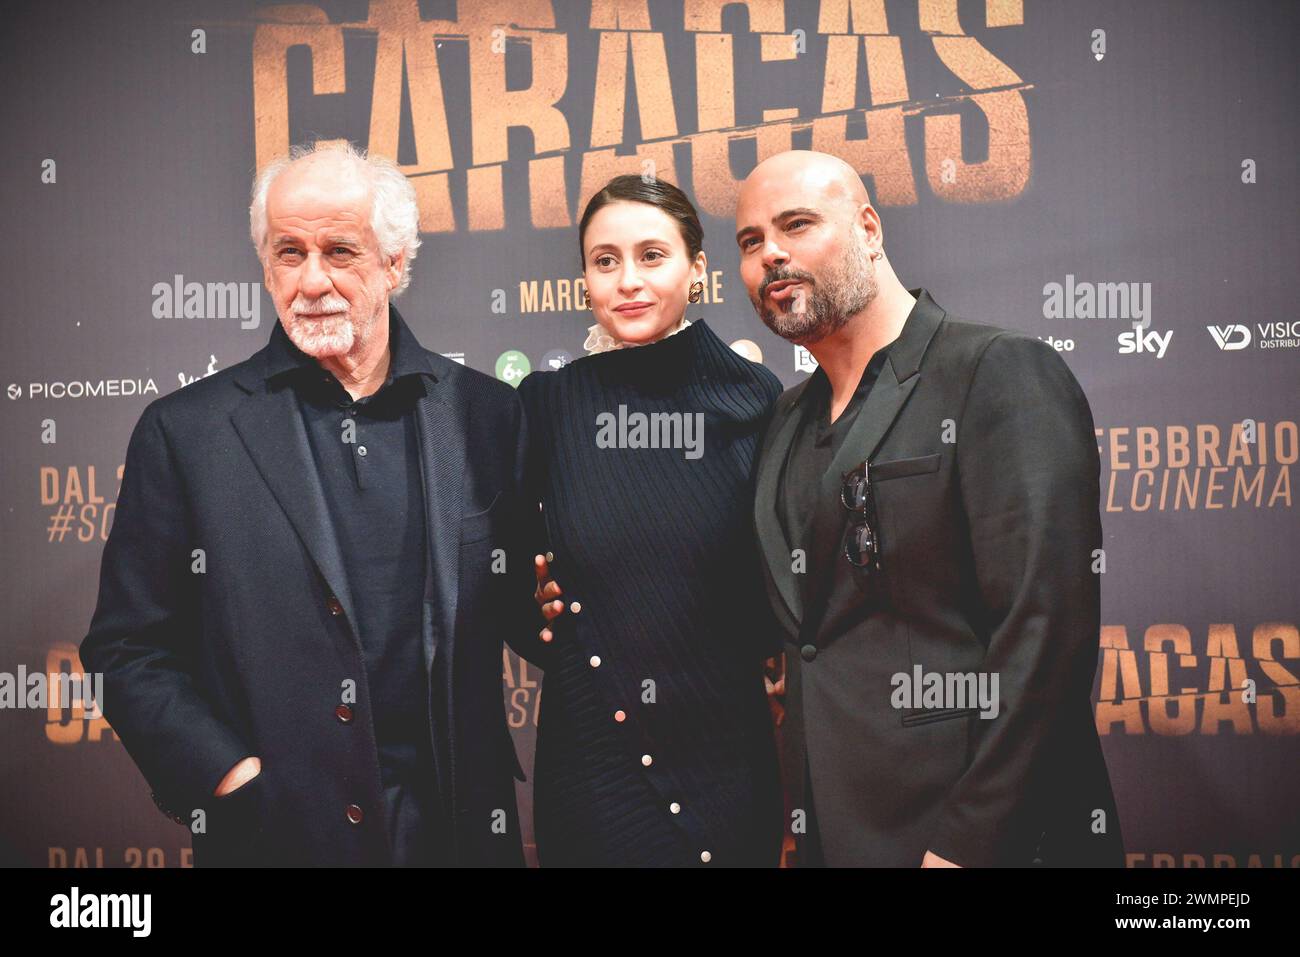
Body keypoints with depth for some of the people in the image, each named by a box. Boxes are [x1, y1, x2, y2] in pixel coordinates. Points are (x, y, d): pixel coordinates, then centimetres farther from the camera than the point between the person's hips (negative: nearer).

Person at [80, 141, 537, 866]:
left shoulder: (487, 414, 2)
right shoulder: (184, 432, -2)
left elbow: (515, 606, 9)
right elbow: (129, 649, -1)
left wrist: (534, 599, -11)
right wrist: (228, 776, -11)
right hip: (273, 832, -1)